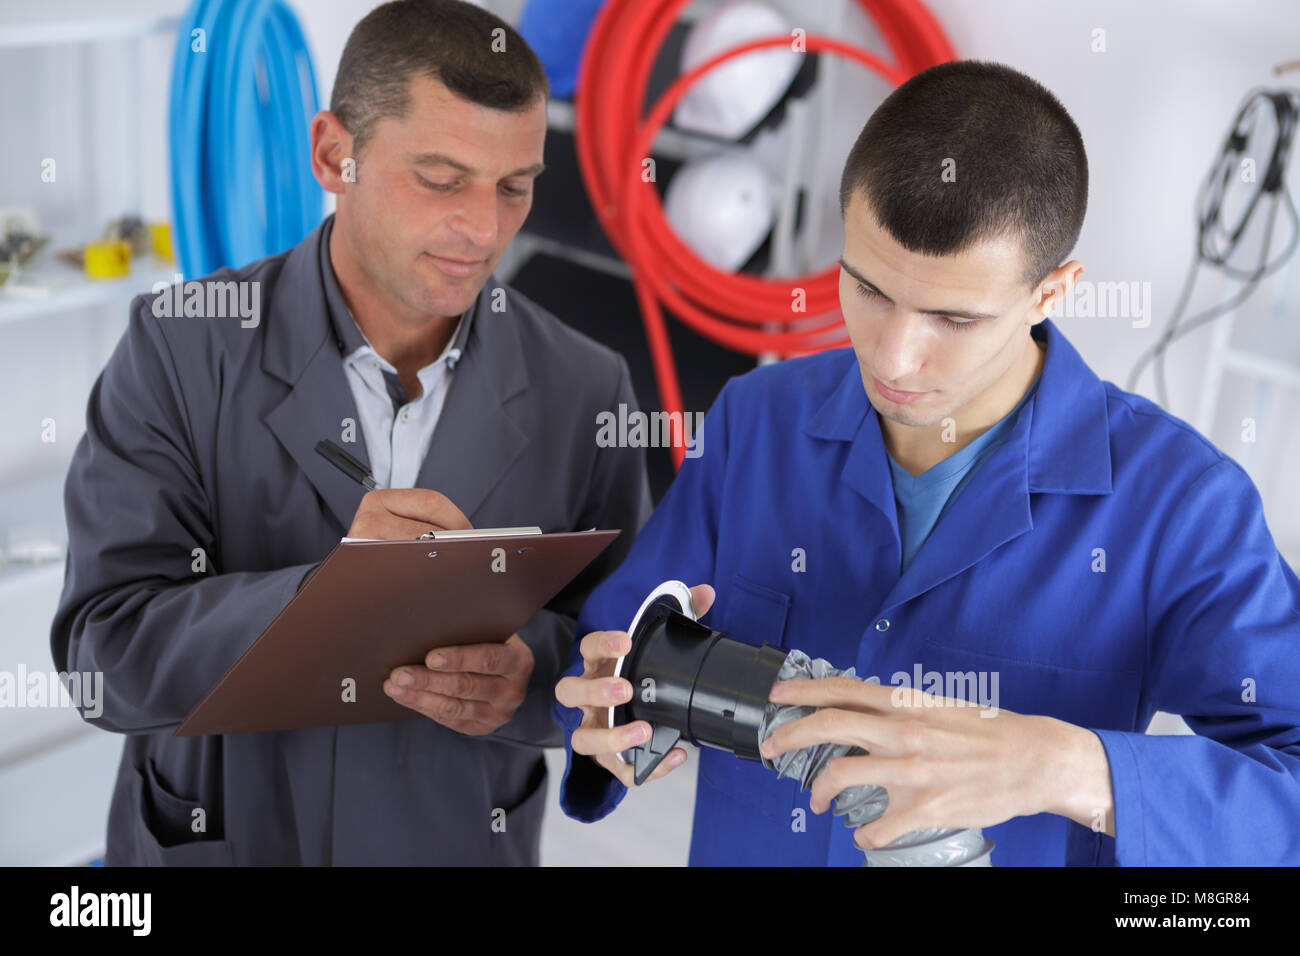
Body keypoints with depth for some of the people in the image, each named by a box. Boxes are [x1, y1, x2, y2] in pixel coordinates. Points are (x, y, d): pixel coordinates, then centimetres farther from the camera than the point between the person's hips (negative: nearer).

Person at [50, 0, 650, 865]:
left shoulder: (585, 392, -9)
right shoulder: (181, 350, -14)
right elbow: (104, 653, -17)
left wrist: (530, 679, -25)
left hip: (464, 842, 1)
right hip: (213, 838, -1)